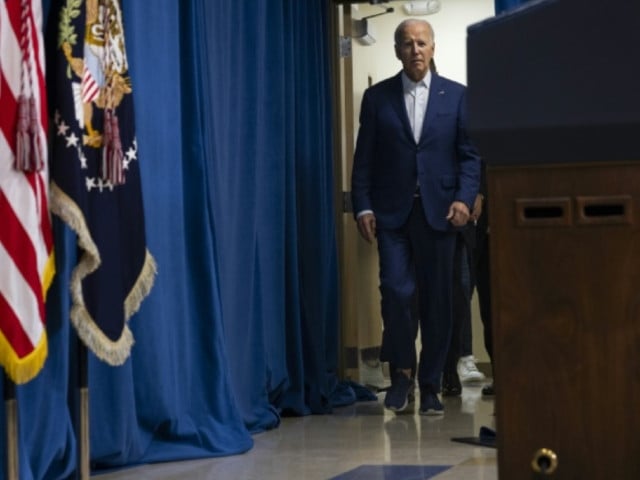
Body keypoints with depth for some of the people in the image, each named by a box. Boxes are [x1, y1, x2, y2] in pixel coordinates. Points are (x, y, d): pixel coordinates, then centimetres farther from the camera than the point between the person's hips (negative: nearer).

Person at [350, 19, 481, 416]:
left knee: (437, 300, 2)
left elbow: (470, 154, 4)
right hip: (392, 211, 0)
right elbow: (364, 158, 6)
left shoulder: (456, 95, 7)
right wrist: (363, 207, -4)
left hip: (438, 210, 0)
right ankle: (402, 372, 7)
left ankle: (430, 384, 12)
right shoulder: (377, 97, 7)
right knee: (395, 291, -11)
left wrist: (465, 198, -10)